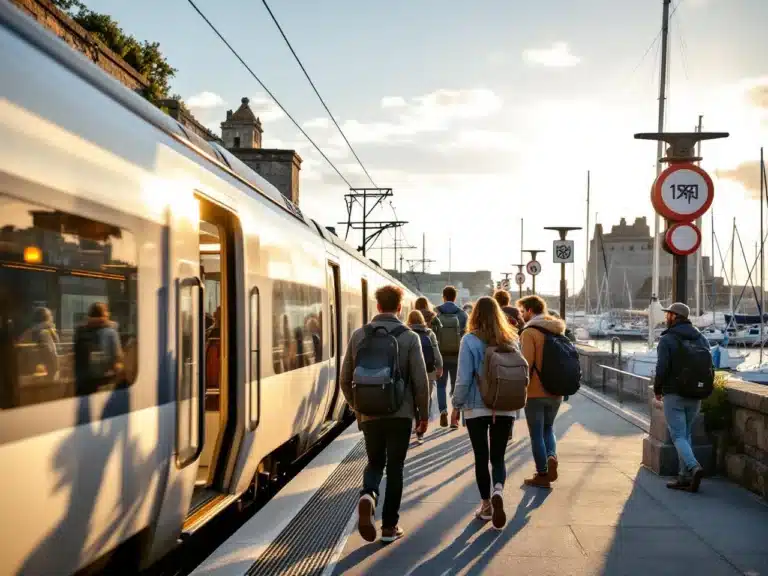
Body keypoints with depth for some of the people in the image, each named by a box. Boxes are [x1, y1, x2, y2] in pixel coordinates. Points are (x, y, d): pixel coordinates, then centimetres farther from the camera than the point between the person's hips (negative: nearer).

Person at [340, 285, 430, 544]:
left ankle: (367, 495, -11)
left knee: (375, 462, 18)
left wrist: (357, 406, 20)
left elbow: (345, 379, 4)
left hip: (369, 414, 2)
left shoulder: (359, 335, 0)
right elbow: (420, 380, -8)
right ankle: (389, 526, 12)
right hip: (400, 413, -2)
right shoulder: (409, 337, -7)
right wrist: (423, 414, 5)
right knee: (394, 467, 10)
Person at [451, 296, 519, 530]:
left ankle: (486, 505, 18)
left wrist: (456, 405, 1)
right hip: (505, 408, 3)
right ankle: (498, 491, -16)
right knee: (498, 457, 10)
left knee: (481, 457, 11)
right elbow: (521, 374, 5)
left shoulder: (470, 340, -11)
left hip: (476, 408, -2)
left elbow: (464, 378, -11)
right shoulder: (512, 339, 0)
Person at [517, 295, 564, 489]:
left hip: (535, 392, -6)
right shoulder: (558, 331, 9)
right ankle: (551, 456, -2)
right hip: (556, 392, 6)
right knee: (548, 428, 22)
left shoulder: (529, 332, -13)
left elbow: (526, 363, -19)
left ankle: (542, 475, 11)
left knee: (536, 433, 6)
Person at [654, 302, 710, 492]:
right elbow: (709, 366, 8)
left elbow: (662, 368, -16)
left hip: (674, 395, -6)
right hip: (695, 396, 6)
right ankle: (685, 477, 13)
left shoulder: (667, 340, -10)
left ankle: (694, 467, -24)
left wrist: (657, 389, -2)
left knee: (678, 436, -2)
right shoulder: (701, 338, 9)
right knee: (686, 435, 15)